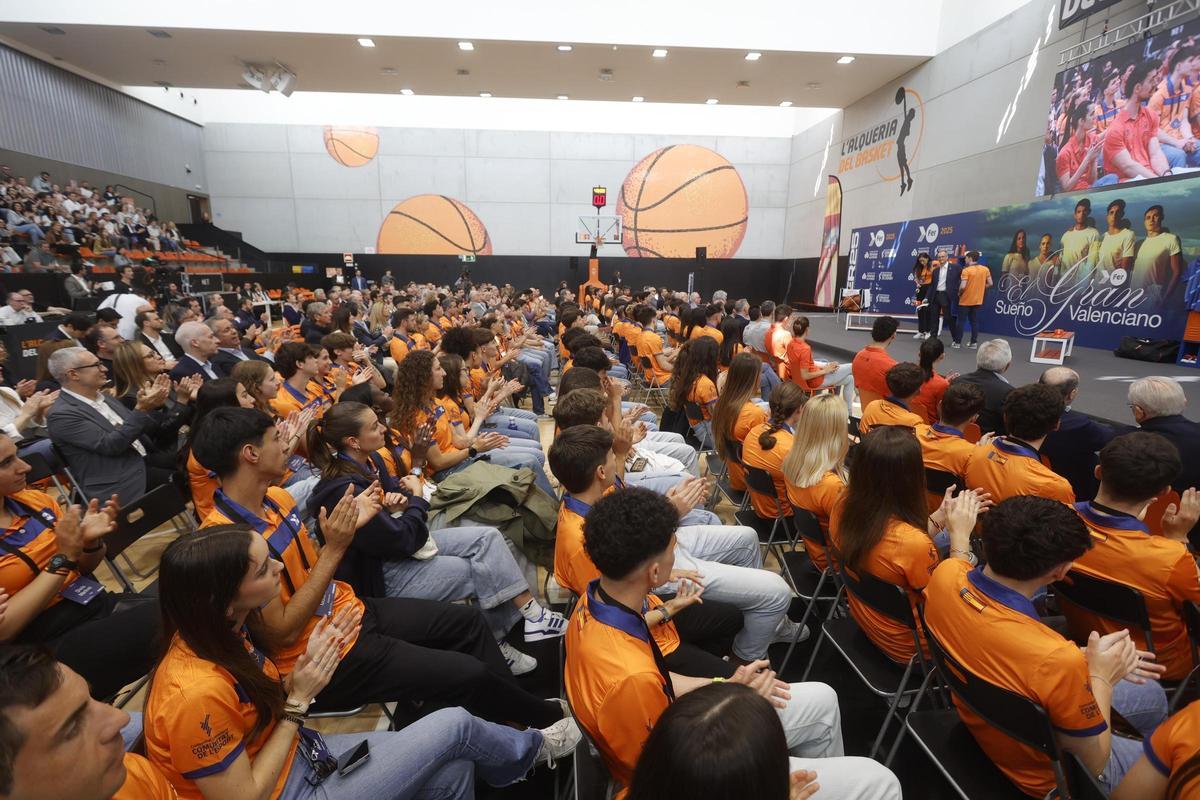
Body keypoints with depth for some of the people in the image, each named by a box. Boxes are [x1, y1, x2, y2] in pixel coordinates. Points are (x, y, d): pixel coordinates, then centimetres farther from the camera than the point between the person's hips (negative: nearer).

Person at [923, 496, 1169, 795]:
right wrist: (1101, 678, -11)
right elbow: (1093, 764, -20)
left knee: (1151, 695, 26)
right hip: (1046, 775, -6)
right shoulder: (1058, 661, -42)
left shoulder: (945, 574, -25)